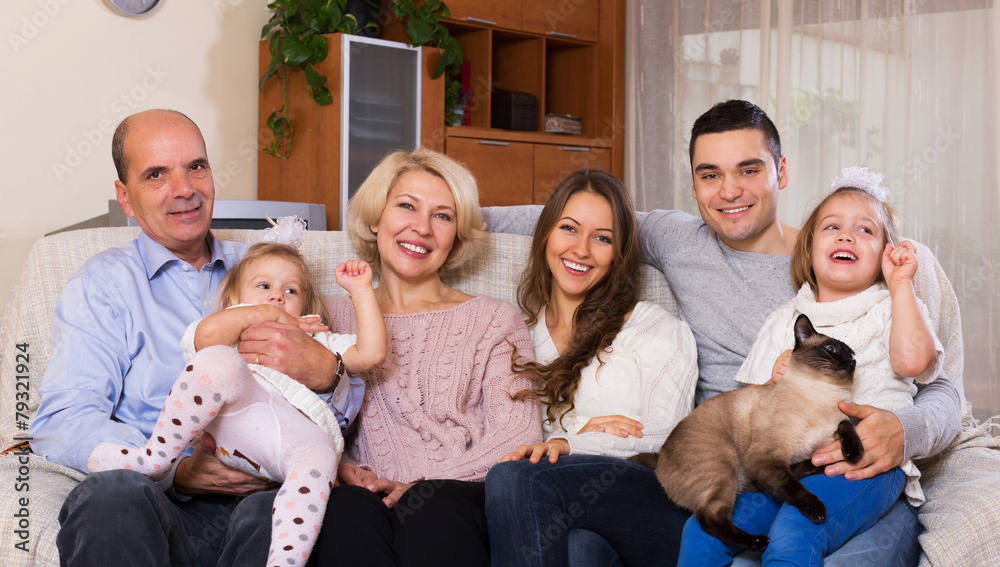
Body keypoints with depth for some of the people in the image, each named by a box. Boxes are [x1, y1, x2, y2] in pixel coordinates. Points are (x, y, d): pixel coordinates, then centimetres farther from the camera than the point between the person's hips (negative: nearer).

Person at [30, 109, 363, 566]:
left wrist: (323, 372, -10)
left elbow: (346, 413, 16)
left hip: (264, 492, 1)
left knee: (274, 513, -37)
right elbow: (60, 422, -2)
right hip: (161, 502, 0)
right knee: (111, 493, -37)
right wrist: (175, 469, -19)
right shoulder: (102, 284, 13)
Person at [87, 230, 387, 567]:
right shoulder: (233, 331, 37)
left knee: (318, 460, -38)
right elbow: (207, 334, 8)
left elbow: (371, 354, 25)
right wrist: (268, 313, 16)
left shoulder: (318, 340, 45)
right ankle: (156, 456, -25)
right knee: (217, 362, -34)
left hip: (304, 430, 1)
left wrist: (361, 291, 28)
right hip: (236, 413, -1)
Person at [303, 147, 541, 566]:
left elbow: (520, 437, 1)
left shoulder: (494, 321, 16)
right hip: (367, 499, 2)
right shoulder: (335, 317, 20)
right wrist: (337, 466, -12)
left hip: (459, 499, -1)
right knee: (348, 507, -34)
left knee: (432, 505, -36)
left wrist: (424, 484, -13)